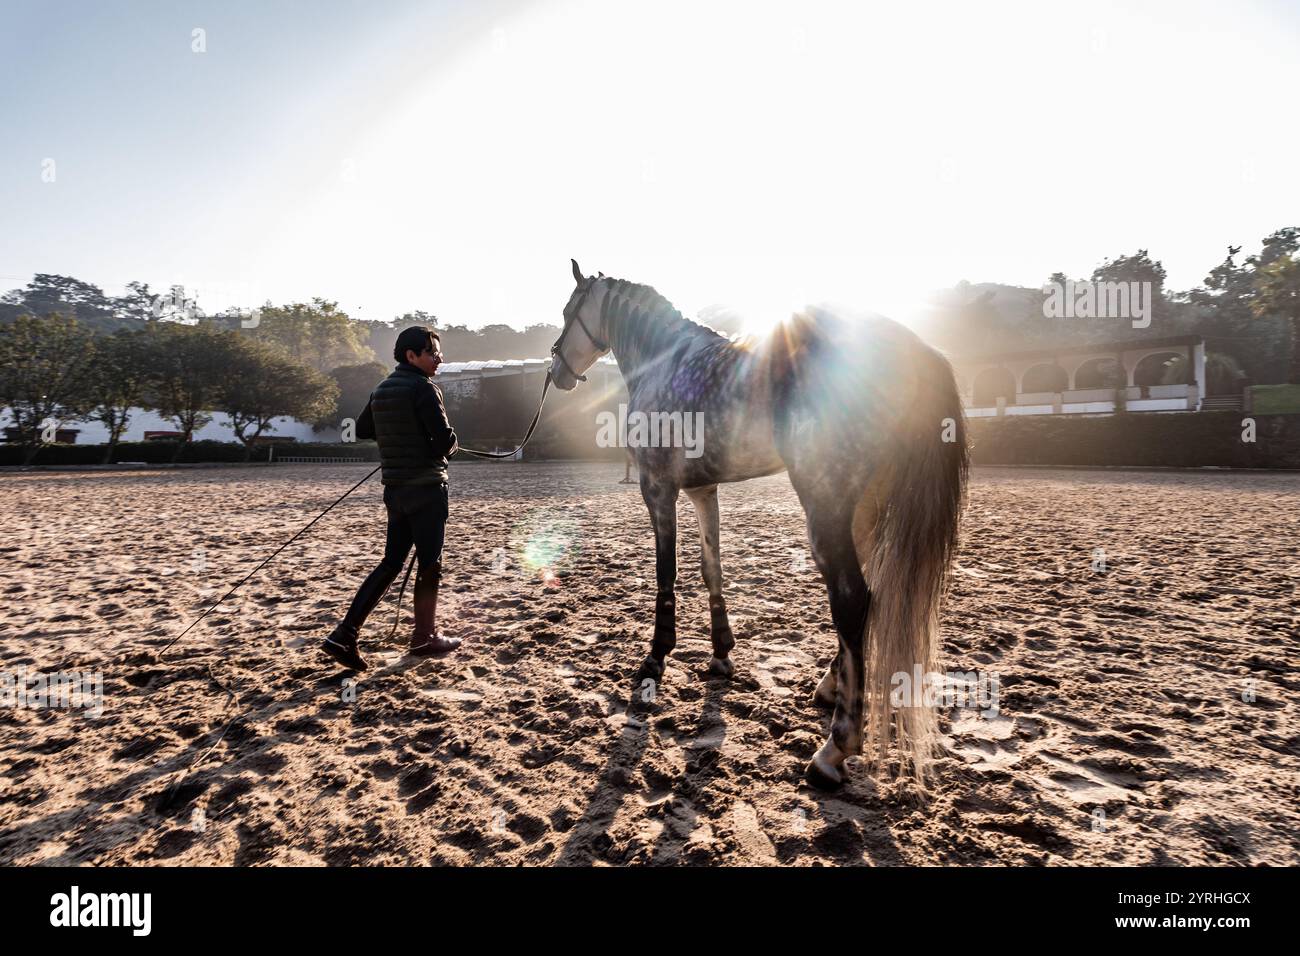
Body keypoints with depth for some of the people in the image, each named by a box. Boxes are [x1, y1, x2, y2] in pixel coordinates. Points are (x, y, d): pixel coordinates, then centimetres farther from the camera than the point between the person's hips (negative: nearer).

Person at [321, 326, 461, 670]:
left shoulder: (381, 390, 12)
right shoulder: (423, 388, -14)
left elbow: (362, 430, 23)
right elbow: (446, 441, -20)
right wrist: (448, 446, 2)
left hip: (395, 488, 8)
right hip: (427, 487, -8)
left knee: (392, 562, 13)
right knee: (430, 564, 5)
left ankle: (345, 635, 7)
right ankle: (425, 636, 18)